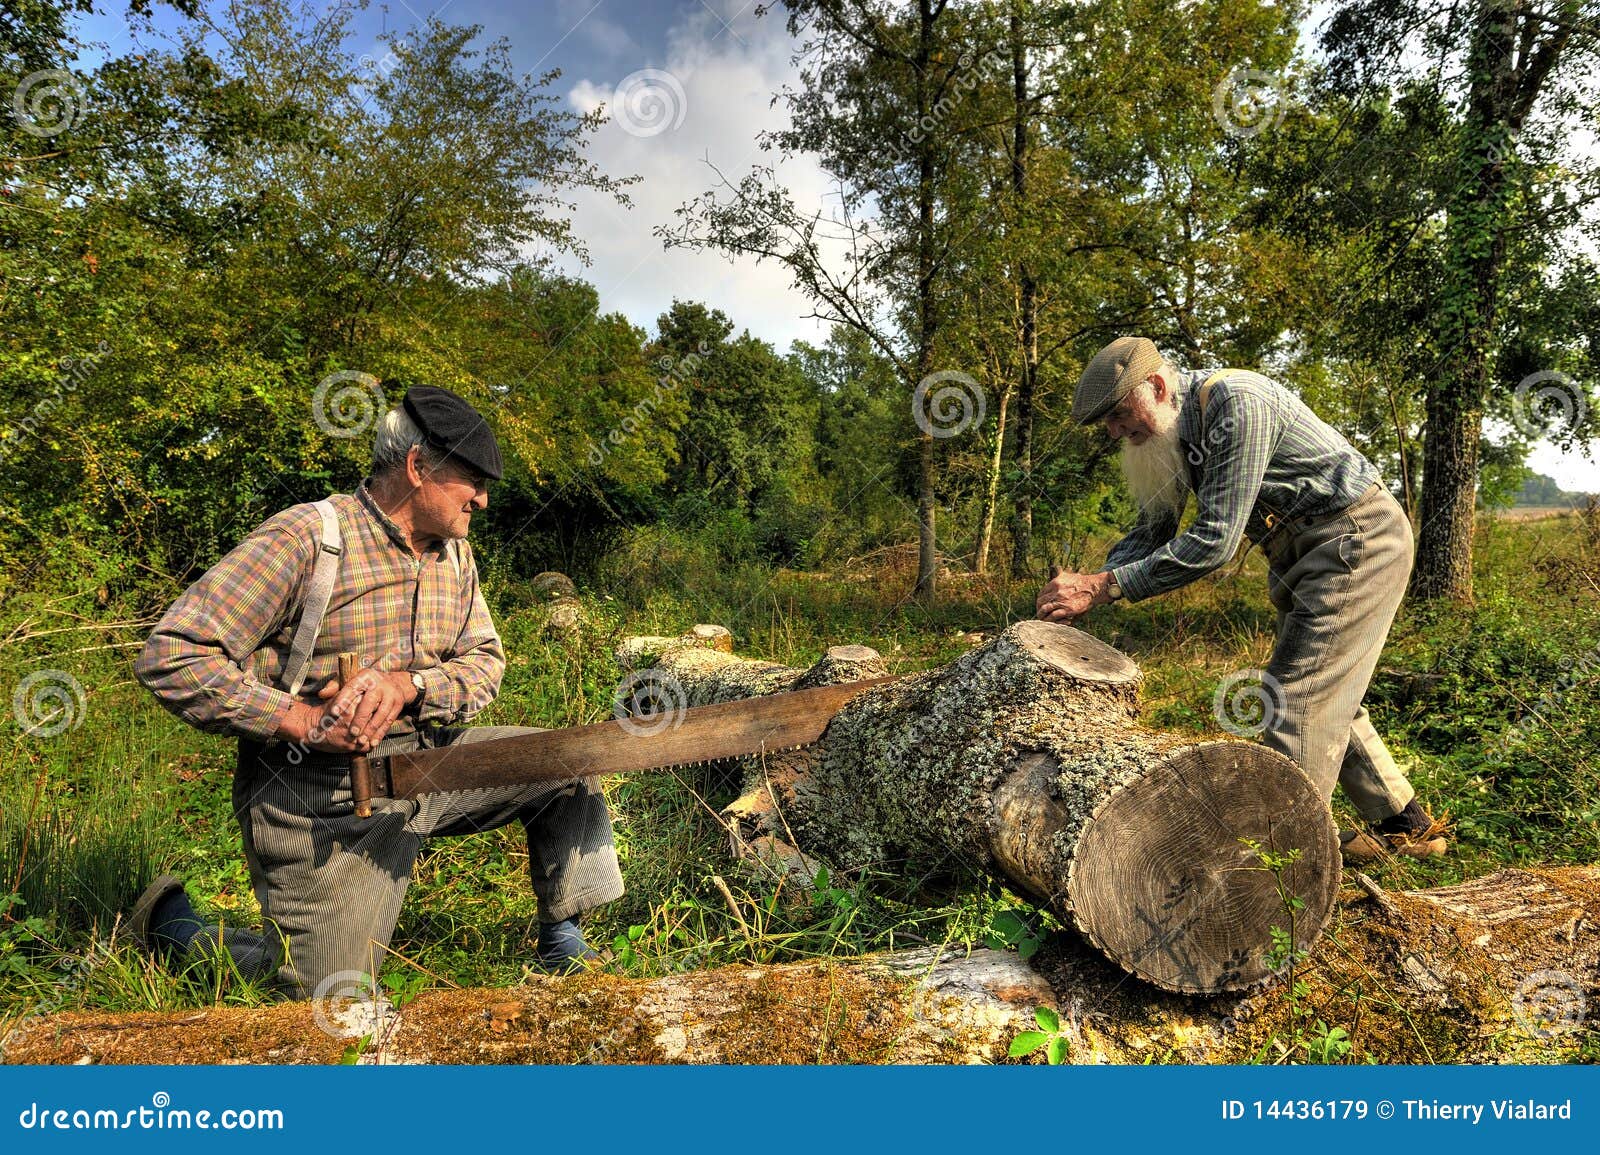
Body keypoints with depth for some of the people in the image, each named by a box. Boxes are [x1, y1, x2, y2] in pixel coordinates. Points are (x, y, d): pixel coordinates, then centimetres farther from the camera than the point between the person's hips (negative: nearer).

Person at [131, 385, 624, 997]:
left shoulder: (453, 551, 4)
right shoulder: (305, 538, -18)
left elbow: (485, 660, 2)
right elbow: (172, 657, -20)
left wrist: (407, 684, -19)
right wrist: (301, 718, -24)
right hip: (321, 794, -6)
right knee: (329, 1001, -2)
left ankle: (561, 945, 14)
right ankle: (172, 921, 23)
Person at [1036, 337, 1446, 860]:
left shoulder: (1234, 403, -28)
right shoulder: (1173, 432, 1)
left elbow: (1214, 540, -33)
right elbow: (1151, 534, 4)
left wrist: (1104, 586, -33)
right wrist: (1082, 589, -14)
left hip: (1357, 537, -10)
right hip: (1304, 553, 10)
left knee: (1296, 696, -13)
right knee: (1323, 698, 16)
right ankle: (1405, 826, 29)